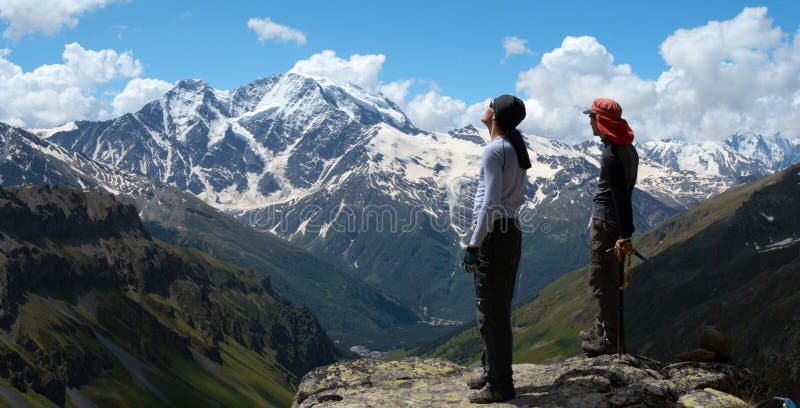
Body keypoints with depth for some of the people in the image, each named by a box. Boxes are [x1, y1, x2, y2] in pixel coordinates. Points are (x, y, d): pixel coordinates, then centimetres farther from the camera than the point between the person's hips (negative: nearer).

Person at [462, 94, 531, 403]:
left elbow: (490, 204, -20)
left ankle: (500, 385, 2)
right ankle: (492, 372, 28)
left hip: (493, 236, -10)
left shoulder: (493, 150, -16)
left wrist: (474, 245, -18)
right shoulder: (517, 149, 13)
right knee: (498, 310, 17)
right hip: (512, 232, 10)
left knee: (491, 313, -4)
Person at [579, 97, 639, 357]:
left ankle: (611, 341, 3)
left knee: (603, 281, -3)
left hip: (606, 224, -10)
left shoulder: (610, 156, -20)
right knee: (612, 279, 19)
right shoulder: (628, 149, 10)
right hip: (618, 224, 10)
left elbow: (620, 197, -23)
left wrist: (625, 235, -23)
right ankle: (603, 329, 32)